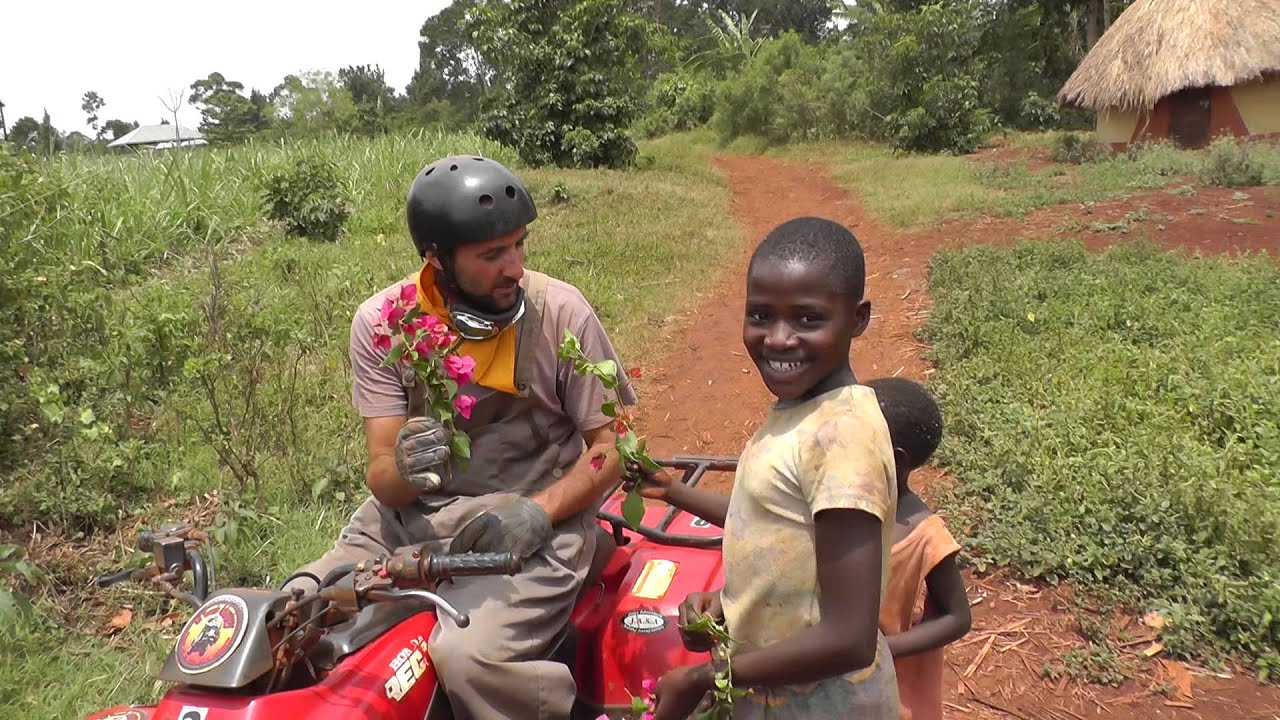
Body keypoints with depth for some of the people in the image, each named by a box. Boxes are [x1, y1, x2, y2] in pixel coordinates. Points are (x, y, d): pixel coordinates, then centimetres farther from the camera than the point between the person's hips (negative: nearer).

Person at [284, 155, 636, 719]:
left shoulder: (559, 311, -11)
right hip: (412, 519, 4)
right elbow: (382, 478, -6)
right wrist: (406, 470, -30)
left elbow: (611, 445, -3)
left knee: (466, 656, -29)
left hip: (531, 524, -3)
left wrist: (539, 512, -19)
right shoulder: (380, 322, -6)